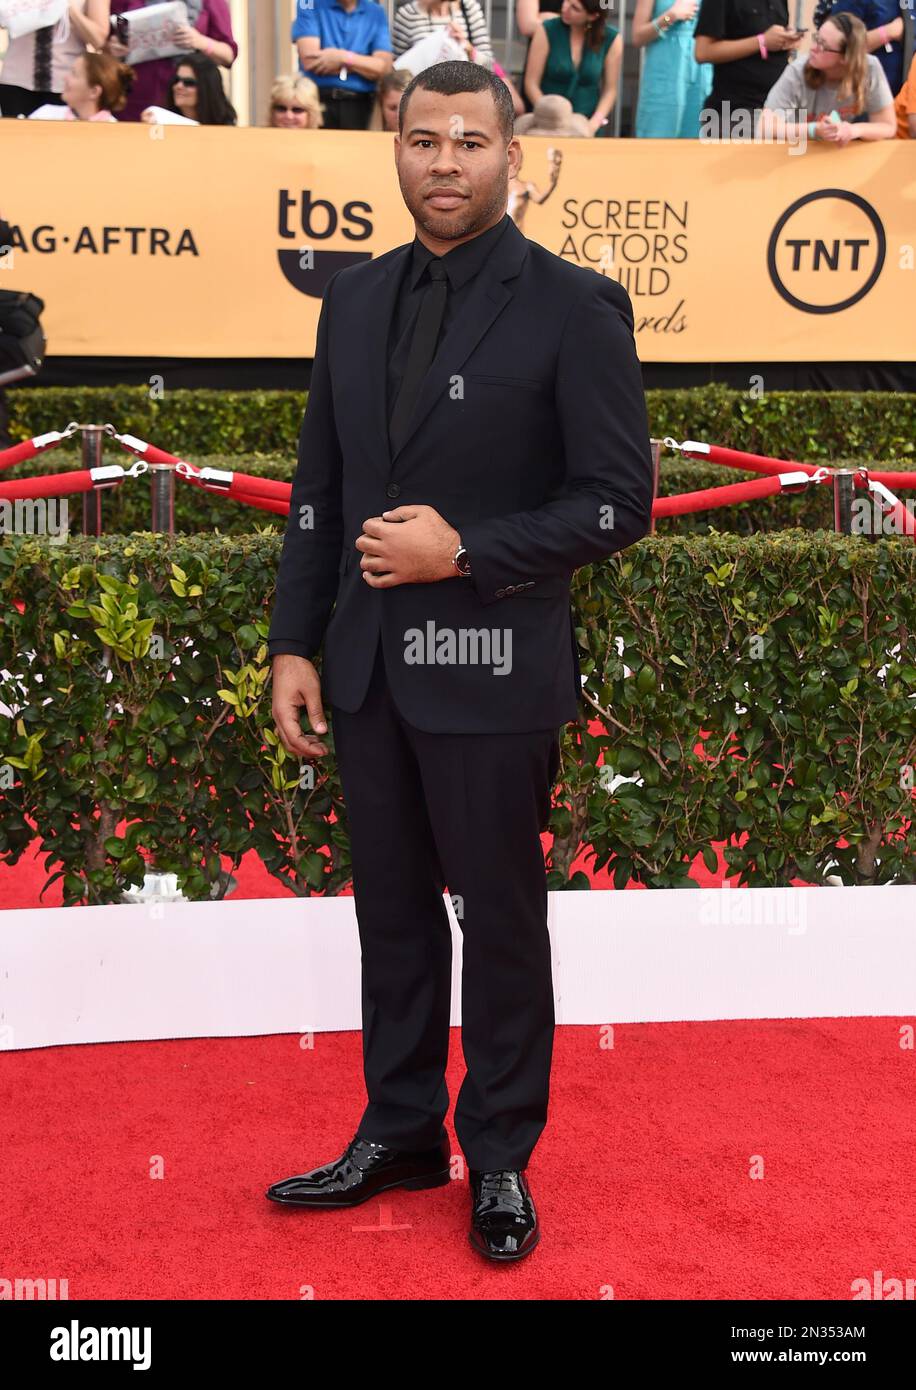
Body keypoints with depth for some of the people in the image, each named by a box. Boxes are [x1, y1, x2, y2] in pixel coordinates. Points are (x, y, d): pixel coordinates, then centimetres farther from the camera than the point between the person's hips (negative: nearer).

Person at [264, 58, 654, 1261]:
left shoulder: (575, 306, -7)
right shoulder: (354, 299, 9)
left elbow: (619, 504, -10)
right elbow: (319, 489, 12)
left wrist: (463, 551, -18)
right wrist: (294, 643, 6)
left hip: (491, 674, -5)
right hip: (367, 668, 5)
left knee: (501, 921, 8)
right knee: (392, 911, 15)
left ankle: (501, 1159, 25)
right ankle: (400, 1134, 32)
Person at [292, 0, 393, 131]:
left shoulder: (377, 14, 9)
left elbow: (384, 68, -1)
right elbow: (309, 61, -10)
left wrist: (344, 57, -13)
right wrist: (364, 65, -4)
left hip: (359, 104, 2)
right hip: (316, 100, -1)